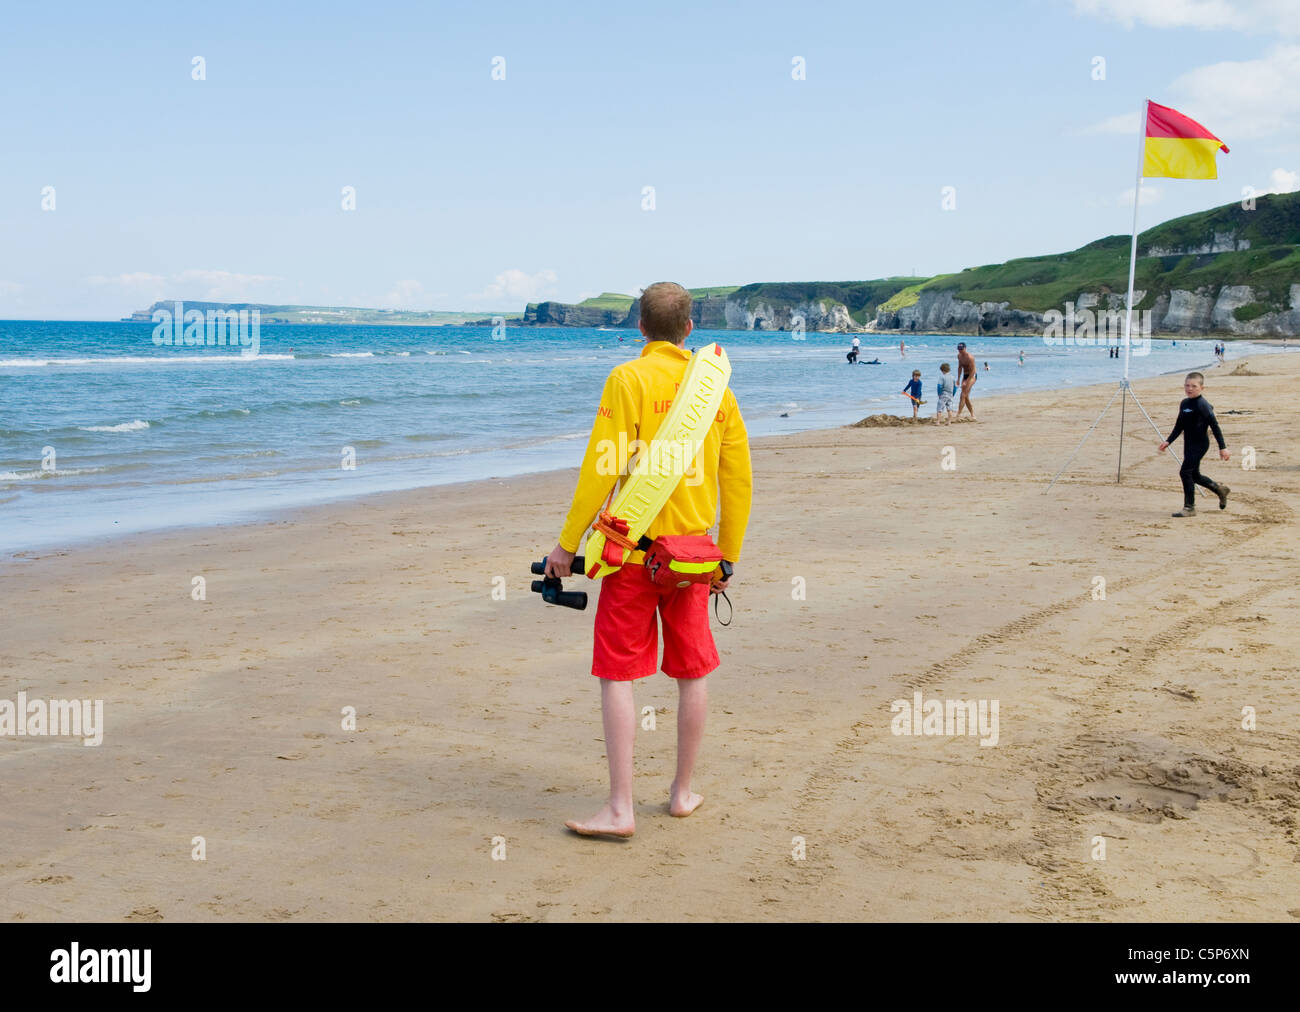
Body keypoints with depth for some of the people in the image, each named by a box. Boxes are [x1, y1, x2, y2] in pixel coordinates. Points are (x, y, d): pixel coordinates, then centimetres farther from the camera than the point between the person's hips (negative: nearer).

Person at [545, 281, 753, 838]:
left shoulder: (629, 379, -8)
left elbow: (602, 468, -13)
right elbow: (738, 480, 8)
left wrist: (567, 543, -6)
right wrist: (728, 558, 18)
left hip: (634, 548, -4)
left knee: (618, 675, 1)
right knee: (692, 673, 15)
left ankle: (619, 809, 0)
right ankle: (683, 792, 26)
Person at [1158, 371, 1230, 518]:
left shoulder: (1203, 405, -14)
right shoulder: (1184, 403, 10)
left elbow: (1215, 426, -15)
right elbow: (1179, 426, 19)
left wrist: (1222, 447, -16)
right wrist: (1168, 441, 14)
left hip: (1200, 444, -9)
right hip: (1189, 444, 9)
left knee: (1185, 472, -13)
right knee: (1194, 475, 16)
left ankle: (1189, 507, -5)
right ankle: (1220, 490, 38)